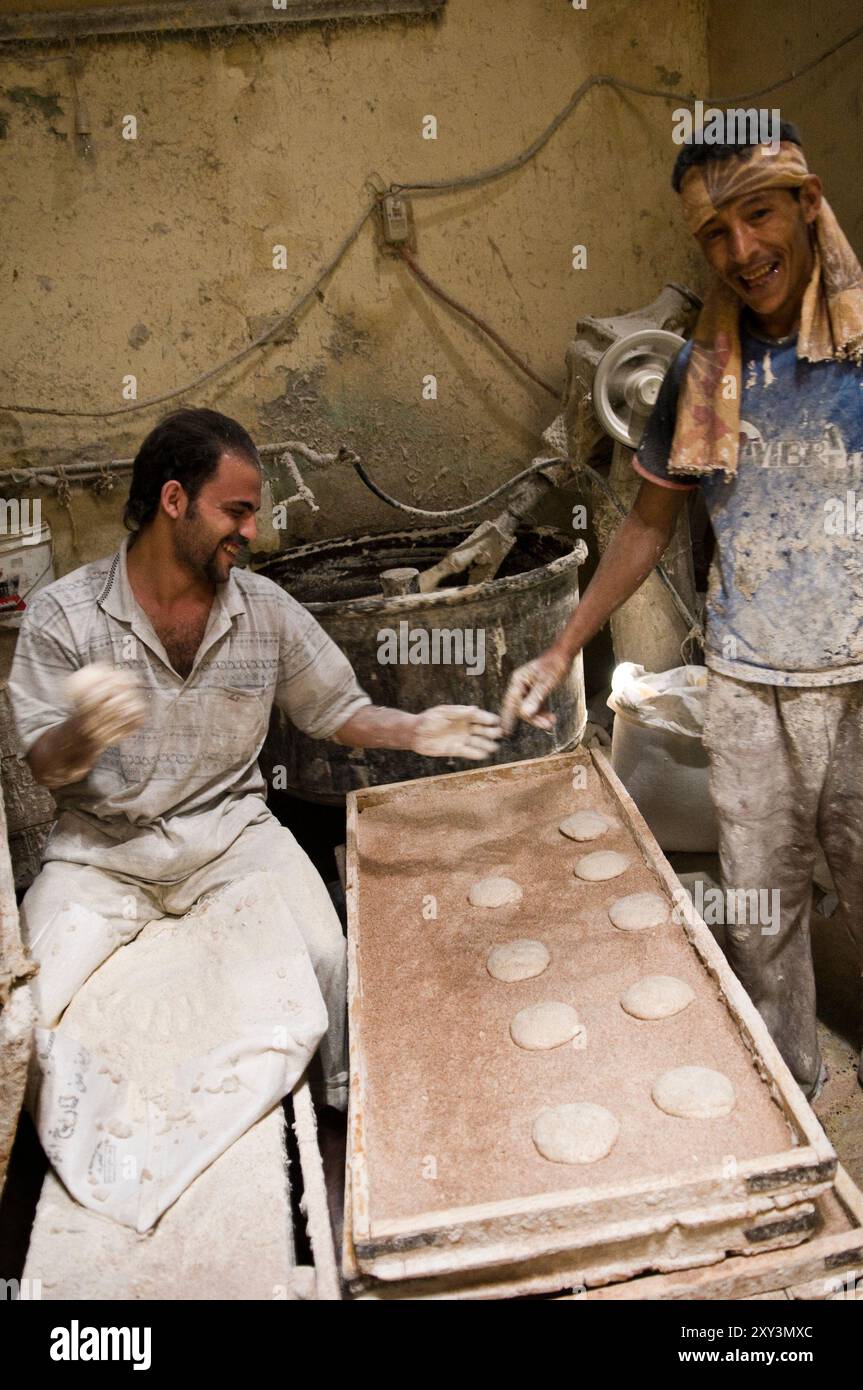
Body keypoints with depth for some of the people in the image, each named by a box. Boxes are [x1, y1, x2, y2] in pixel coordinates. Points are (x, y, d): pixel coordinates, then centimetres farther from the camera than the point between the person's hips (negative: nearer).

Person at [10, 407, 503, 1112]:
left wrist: (415, 731, -9)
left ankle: (342, 1108, 9)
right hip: (103, 848, -1)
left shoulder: (266, 610, 1)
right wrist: (82, 732, -30)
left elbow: (336, 709, 9)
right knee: (32, 1007, -18)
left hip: (229, 828, 1)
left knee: (324, 962, -21)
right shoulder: (63, 615, -6)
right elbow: (46, 765, -6)